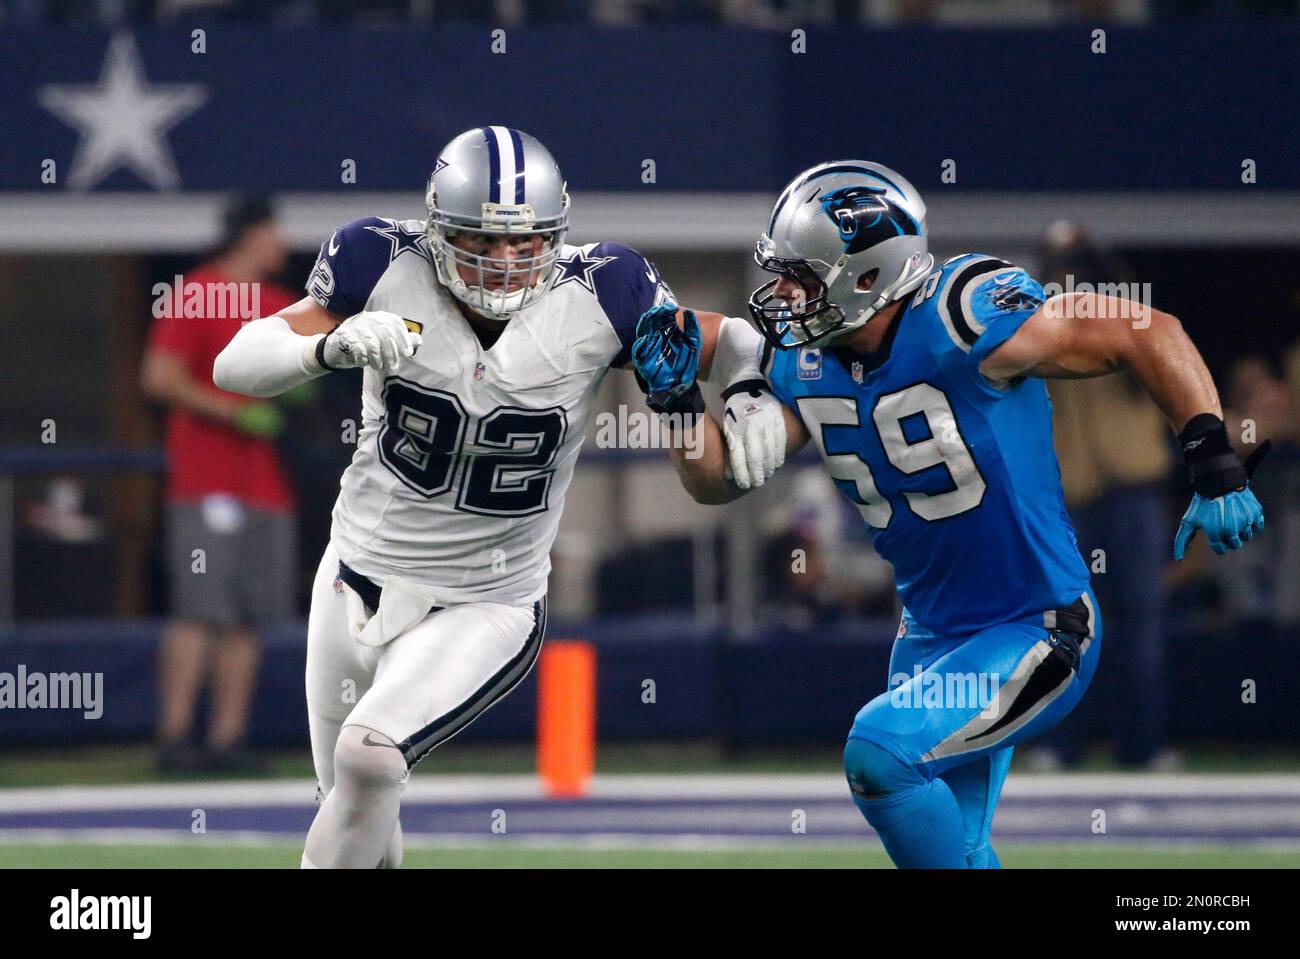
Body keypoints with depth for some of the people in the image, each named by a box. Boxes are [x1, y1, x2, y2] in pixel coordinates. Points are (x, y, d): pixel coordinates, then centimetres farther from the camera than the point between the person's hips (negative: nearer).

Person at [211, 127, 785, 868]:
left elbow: (729, 343, 0)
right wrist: (331, 347, -40)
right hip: (361, 579, 3)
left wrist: (749, 394, -23)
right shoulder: (389, 273, -15)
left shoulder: (596, 300, -15)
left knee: (370, 756, -27)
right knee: (351, 803, 17)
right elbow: (236, 364, -20)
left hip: (487, 609, -2)